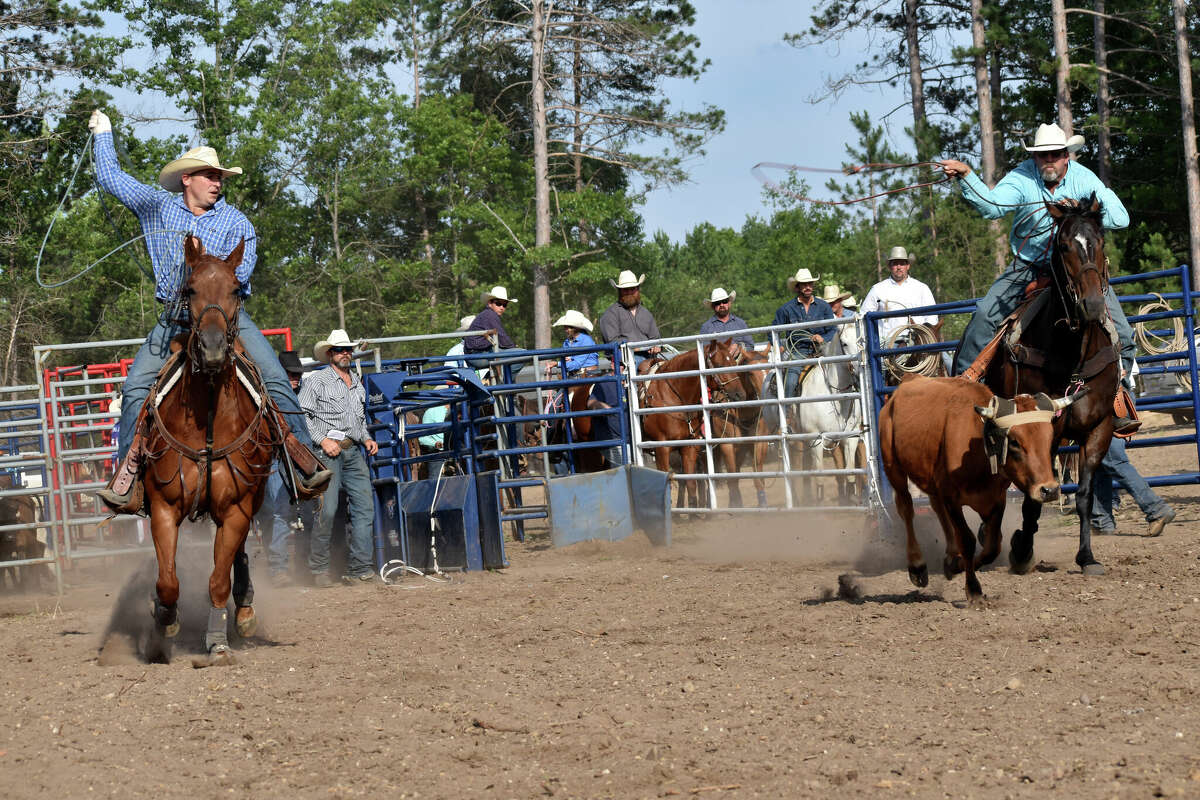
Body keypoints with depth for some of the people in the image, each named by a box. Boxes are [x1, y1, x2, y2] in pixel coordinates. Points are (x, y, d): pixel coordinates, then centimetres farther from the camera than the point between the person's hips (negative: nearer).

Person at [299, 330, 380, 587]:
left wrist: (367, 439, 13)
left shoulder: (357, 382, 20)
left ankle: (359, 568, 3)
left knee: (364, 507, 0)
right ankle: (319, 568, 0)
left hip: (353, 451, 6)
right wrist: (323, 440, -15)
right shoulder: (317, 381, 0)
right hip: (327, 451, -6)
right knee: (327, 509, -11)